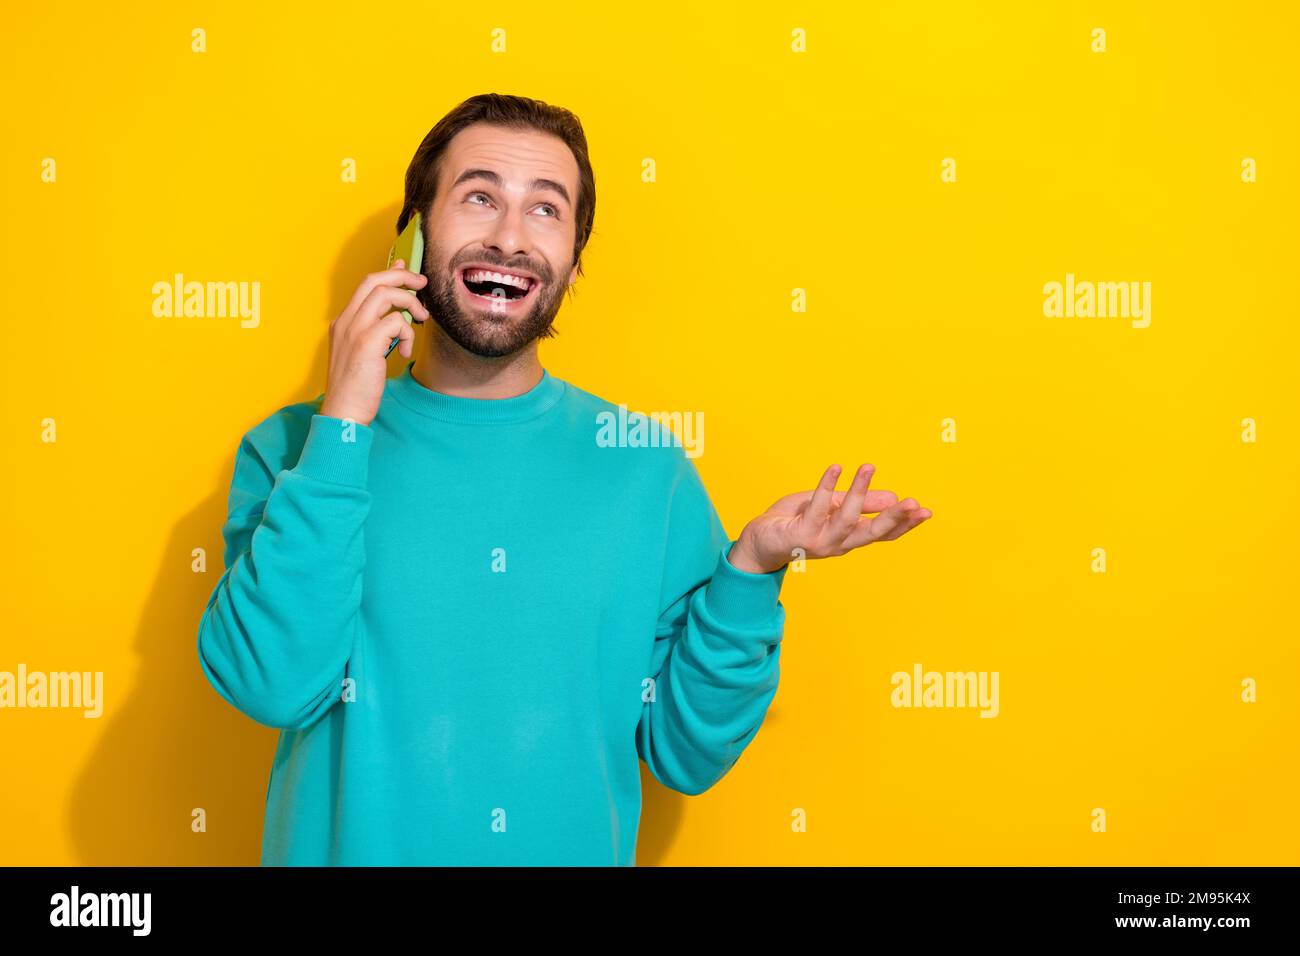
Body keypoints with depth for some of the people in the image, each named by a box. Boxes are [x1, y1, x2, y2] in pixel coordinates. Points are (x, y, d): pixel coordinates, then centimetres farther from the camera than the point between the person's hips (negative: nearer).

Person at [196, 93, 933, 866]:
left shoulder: (646, 465, -6)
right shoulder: (295, 447, -7)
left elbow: (685, 753, -4)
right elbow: (272, 683, -21)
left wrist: (750, 572, -18)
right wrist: (344, 425, -21)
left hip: (581, 849, 1)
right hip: (348, 848, -1)